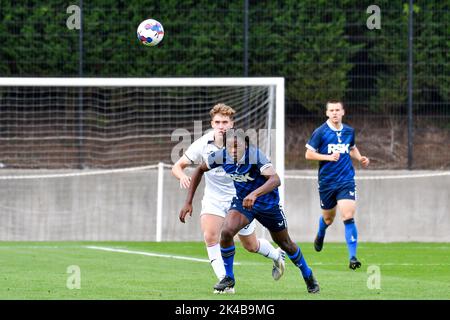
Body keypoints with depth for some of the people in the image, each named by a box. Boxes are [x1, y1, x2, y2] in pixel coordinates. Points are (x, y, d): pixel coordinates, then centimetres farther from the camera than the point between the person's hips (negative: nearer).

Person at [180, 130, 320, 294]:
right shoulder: (221, 156, -20)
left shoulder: (255, 156, -33)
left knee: (285, 243, 13)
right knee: (226, 232, -23)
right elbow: (200, 170, -2)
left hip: (267, 203, -3)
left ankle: (308, 275, 39)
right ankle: (228, 278, -3)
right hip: (242, 200, 3)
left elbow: (275, 179, -46)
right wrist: (188, 202, -6)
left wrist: (255, 194, -62)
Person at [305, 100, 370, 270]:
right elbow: (308, 154, -8)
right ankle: (320, 236, 53)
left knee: (348, 217, -15)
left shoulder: (349, 131, 5)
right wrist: (329, 157, -20)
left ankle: (352, 257, -15)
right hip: (327, 182, -1)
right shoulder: (320, 132, -8)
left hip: (346, 181, 1)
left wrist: (360, 158, 5)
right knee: (328, 218, 15)